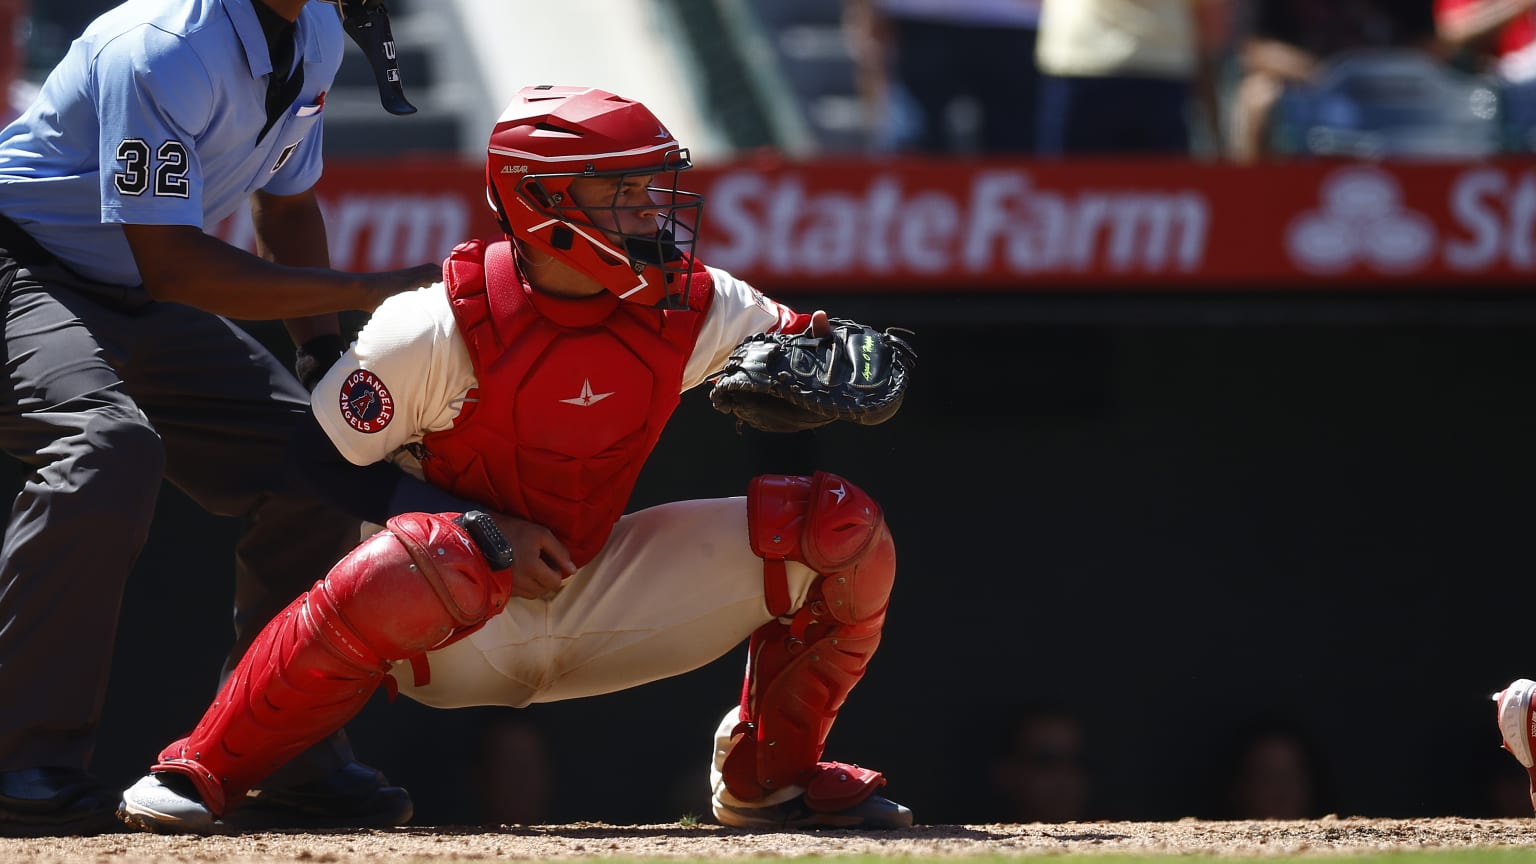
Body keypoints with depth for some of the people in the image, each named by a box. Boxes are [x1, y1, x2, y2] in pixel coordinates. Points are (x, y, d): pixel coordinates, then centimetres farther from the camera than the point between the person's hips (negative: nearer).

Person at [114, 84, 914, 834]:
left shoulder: (693, 307, -6)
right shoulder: (439, 328, -19)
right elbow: (317, 463, -14)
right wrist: (485, 533, -22)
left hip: (597, 602, 5)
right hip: (457, 634, -5)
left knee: (843, 528, -8)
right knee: (428, 562, -43)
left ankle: (770, 774, 12)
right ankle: (202, 773, -24)